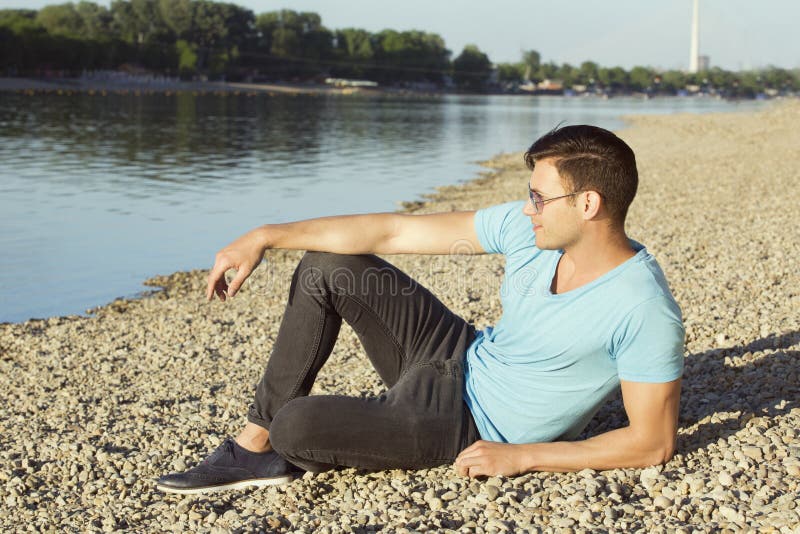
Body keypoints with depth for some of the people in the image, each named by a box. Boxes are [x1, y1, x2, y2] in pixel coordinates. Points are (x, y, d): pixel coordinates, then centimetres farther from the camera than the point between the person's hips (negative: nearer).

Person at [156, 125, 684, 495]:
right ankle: (256, 444, 7)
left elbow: (655, 442, -20)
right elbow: (392, 232, -8)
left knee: (295, 427, -25)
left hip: (473, 432, -7)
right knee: (327, 267, 0)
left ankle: (279, 446, 18)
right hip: (458, 354, 7)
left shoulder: (645, 310, -28)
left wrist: (523, 457, -21)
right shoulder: (528, 226, -10)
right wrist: (265, 237, -9)